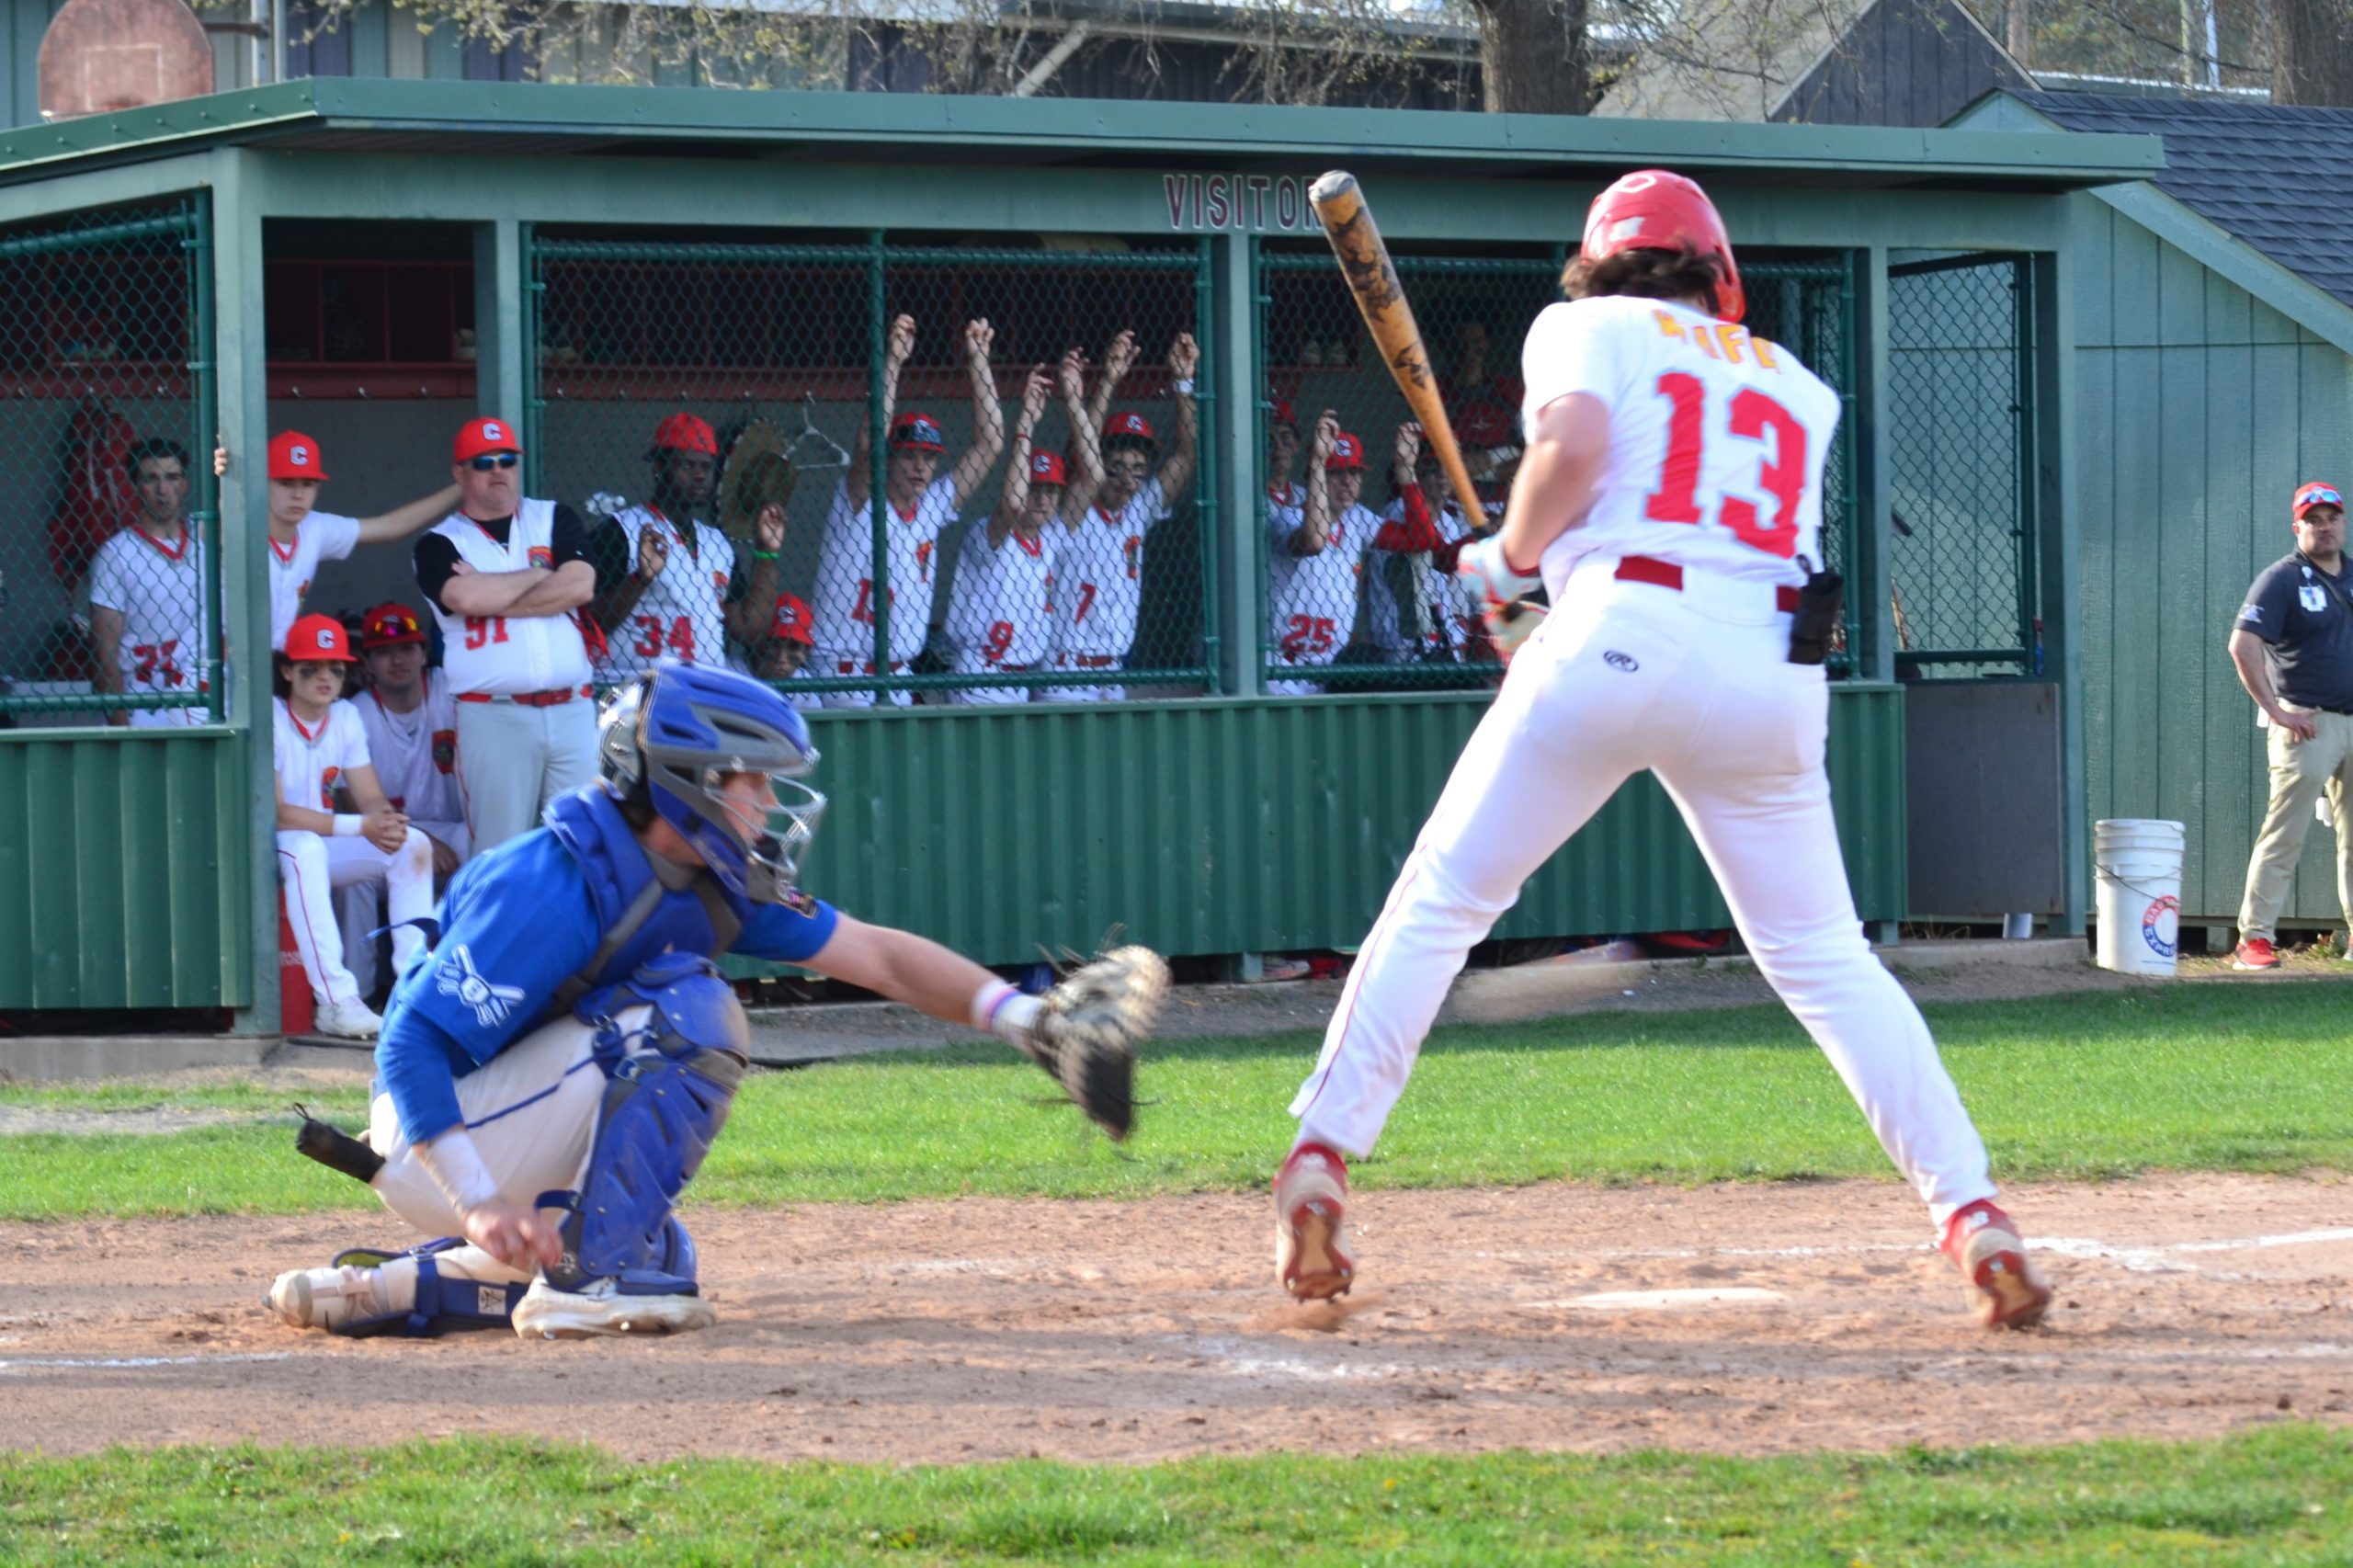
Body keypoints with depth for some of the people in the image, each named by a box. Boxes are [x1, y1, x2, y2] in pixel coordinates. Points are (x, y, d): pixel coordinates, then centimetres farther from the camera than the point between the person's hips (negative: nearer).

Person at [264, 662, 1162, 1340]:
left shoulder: (715, 885, 2)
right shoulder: (555, 890, -25)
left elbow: (876, 956, 4)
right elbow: (412, 1045, -27)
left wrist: (1028, 1021, -8)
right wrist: (481, 1203, -33)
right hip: (433, 1146, -9)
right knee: (686, 1011, -21)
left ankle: (403, 1286, 15)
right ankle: (589, 1278, -20)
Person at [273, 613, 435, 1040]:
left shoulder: (346, 718, 6)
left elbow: (371, 798, 2)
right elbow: (275, 813, -25)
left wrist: (388, 821, -25)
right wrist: (361, 826, -32)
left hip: (322, 848, 7)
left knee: (413, 845, -12)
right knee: (306, 847, -39)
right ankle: (336, 1001, -47)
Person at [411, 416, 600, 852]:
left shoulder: (554, 520, 13)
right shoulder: (439, 544, 6)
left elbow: (580, 587, -4)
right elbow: (465, 598, -15)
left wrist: (493, 596, -6)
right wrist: (539, 574, -1)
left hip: (571, 712, 2)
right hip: (493, 715, -2)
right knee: (500, 846, -3)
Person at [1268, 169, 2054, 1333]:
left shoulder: (1588, 331, 13)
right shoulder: (1796, 390, 26)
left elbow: (1573, 448, -7)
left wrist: (1509, 558, 9)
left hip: (1617, 640, -3)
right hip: (1772, 669, 3)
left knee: (1439, 902, 10)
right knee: (1825, 958, 11)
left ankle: (1319, 1165, 2)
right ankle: (1973, 1215, -1)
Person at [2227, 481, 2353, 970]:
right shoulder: (2283, 578, -7)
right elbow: (2242, 645, -16)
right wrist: (2277, 712, -17)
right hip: (2308, 725, -7)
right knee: (2283, 838, -10)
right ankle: (2254, 938, -9)